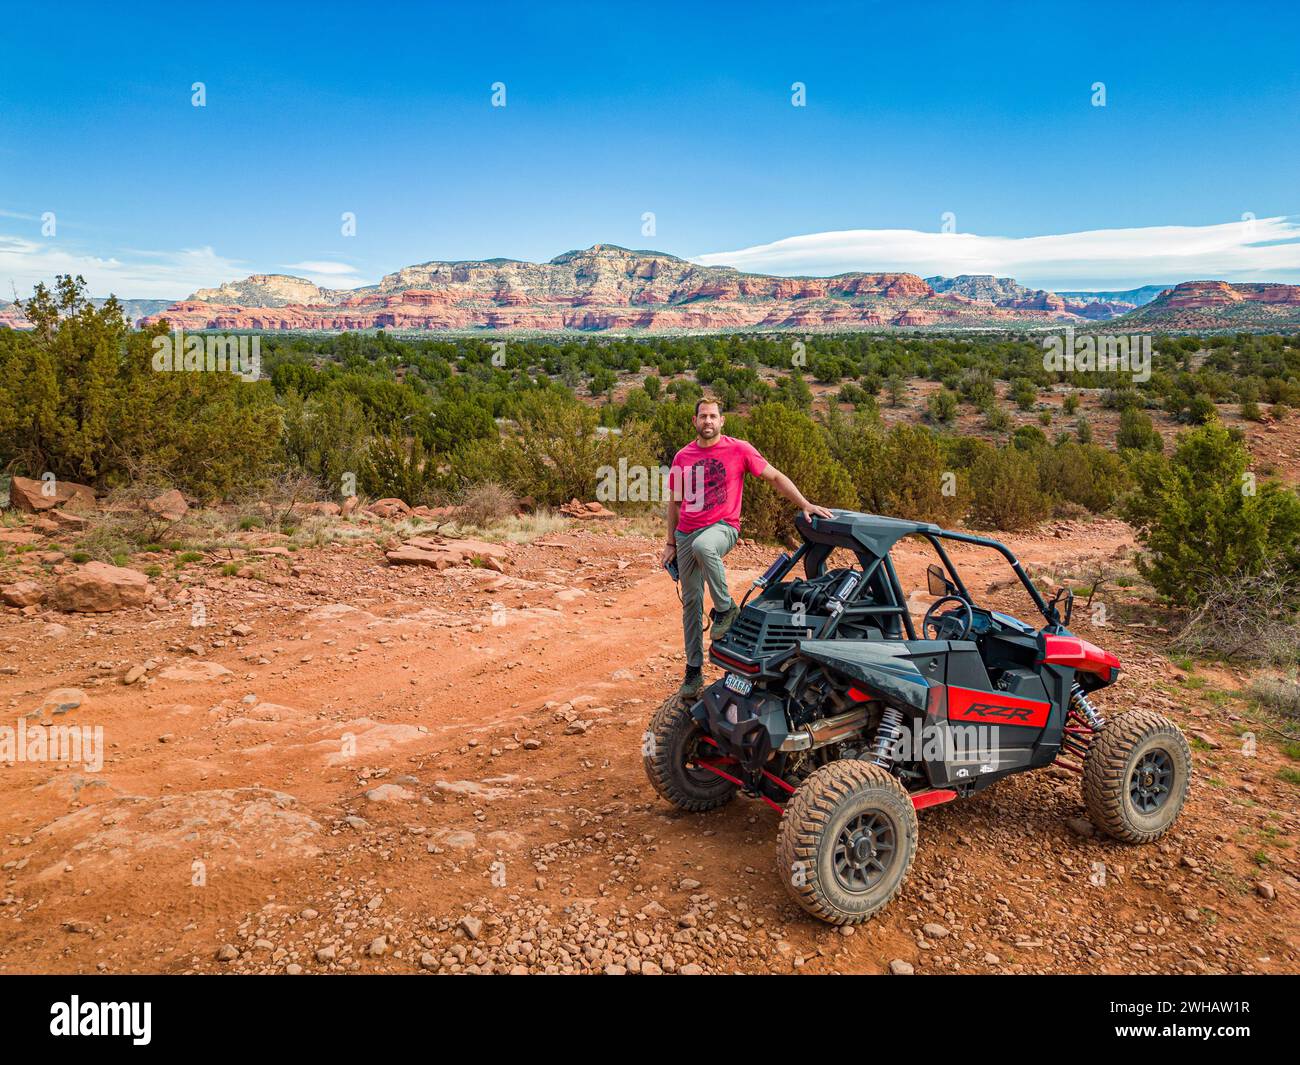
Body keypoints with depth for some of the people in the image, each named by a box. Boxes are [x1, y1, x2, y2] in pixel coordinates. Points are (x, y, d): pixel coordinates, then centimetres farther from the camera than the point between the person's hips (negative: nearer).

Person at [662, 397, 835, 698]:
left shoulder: (739, 450, -2)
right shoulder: (682, 457, 8)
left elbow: (775, 476, 3)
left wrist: (805, 505, -5)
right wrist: (670, 543, 15)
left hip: (722, 527, -4)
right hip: (686, 534, 4)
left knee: (702, 546, -40)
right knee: (690, 601, 4)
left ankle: (725, 608, -19)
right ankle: (693, 670, 13)